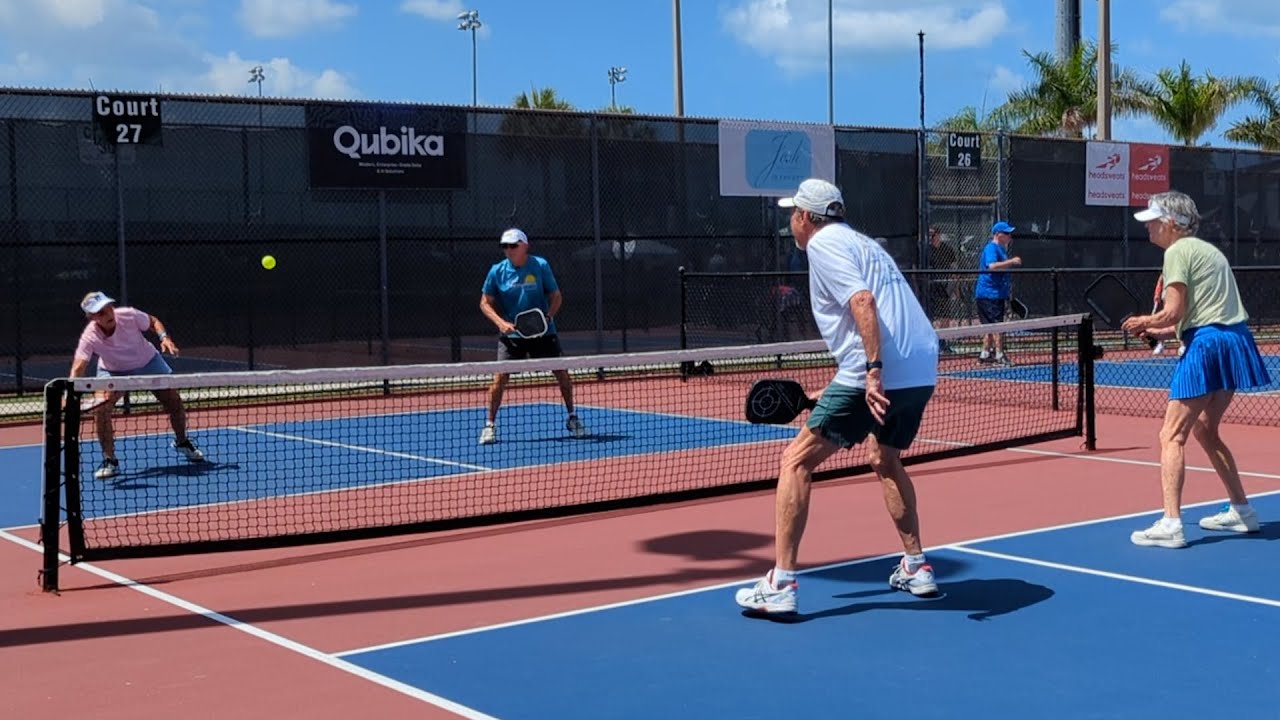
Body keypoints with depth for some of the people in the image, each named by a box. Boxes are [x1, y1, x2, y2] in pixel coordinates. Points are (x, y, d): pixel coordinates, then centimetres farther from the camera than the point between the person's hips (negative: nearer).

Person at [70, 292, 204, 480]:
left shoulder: (129, 315, -29)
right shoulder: (89, 338, -32)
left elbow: (153, 322, -9)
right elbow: (78, 368, -39)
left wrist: (164, 337, -27)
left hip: (148, 361, 1)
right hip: (113, 371, -1)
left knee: (175, 403, 1)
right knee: (100, 407, -25)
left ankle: (182, 442, 34)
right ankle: (109, 460, -9)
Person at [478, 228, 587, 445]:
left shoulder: (540, 266, -5)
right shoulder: (497, 271, -3)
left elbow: (556, 295, 1)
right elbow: (485, 302, 4)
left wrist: (549, 315, -17)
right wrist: (500, 322, -12)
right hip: (511, 335, 0)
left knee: (562, 373, 1)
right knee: (500, 377, -10)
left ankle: (572, 418, 21)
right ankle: (490, 425, 3)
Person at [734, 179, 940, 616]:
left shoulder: (823, 244, -2)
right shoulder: (862, 244, 26)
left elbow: (863, 302, -19)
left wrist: (873, 371, -26)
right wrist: (838, 394, 35)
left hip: (881, 377, -9)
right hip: (921, 375, 9)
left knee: (797, 462, 0)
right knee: (885, 461, 32)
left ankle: (780, 586, -4)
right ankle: (916, 568, 34)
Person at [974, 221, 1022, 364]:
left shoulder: (1002, 249, 17)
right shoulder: (991, 248, -14)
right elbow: (992, 266, -31)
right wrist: (1011, 261, -28)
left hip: (998, 294, 10)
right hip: (990, 294, -10)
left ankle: (985, 353, 19)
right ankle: (999, 354, -9)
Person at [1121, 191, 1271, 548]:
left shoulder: (1178, 251, -6)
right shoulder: (1208, 250, 22)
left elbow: (1174, 311, -13)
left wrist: (1144, 322, 5)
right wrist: (1164, 331, 18)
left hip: (1207, 346, -10)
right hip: (1235, 340, 10)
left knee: (1172, 436, -8)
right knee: (1204, 431, 23)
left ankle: (1171, 525, -15)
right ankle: (1241, 511, 28)